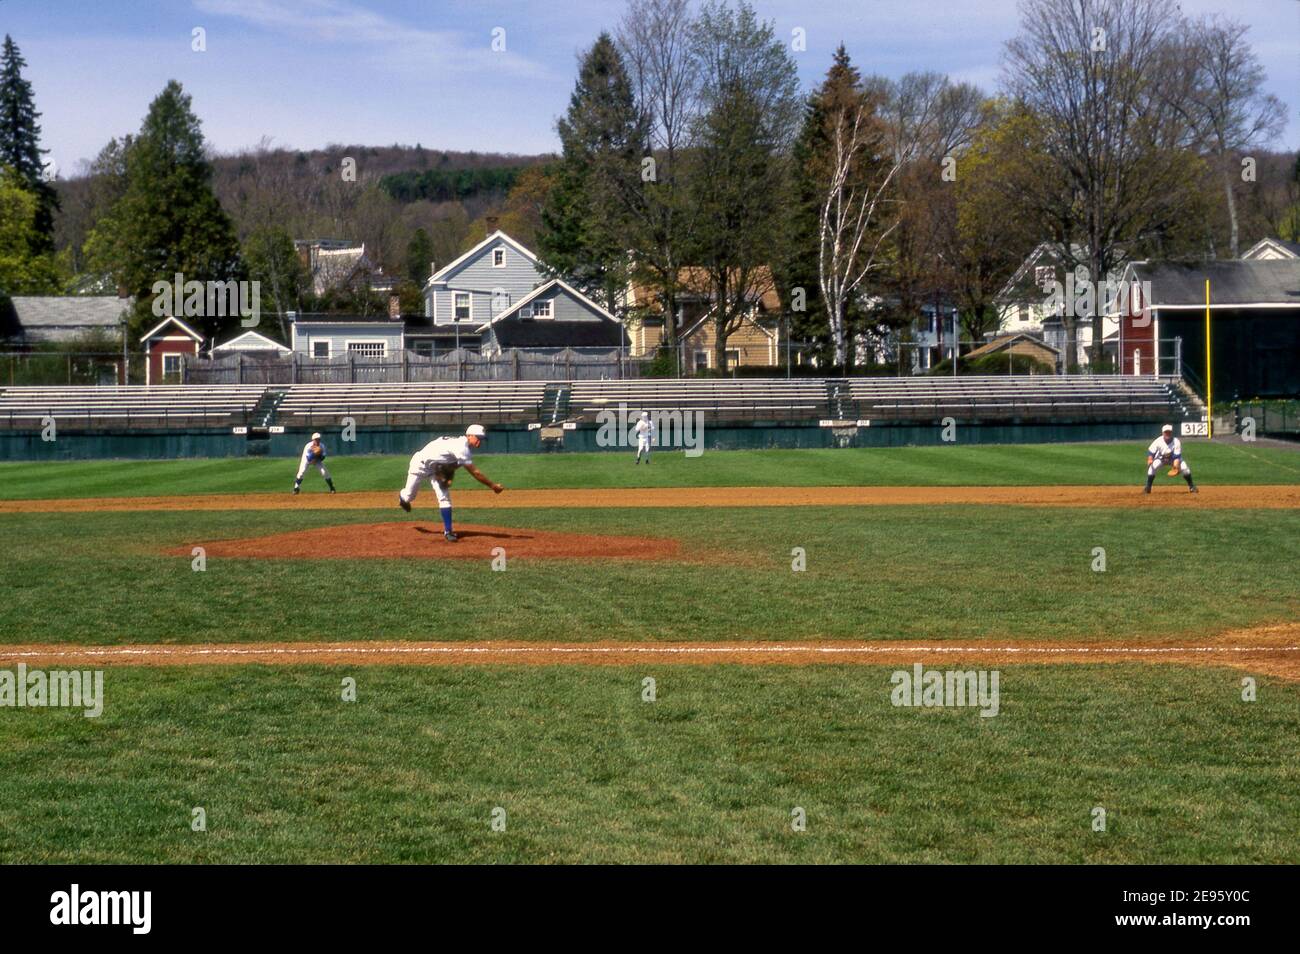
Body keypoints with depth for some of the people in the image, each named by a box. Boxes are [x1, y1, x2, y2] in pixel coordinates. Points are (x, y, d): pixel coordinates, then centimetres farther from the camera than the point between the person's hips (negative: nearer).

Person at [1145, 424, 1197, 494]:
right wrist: (1150, 459, -45)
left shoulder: (1176, 442, -27)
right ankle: (1148, 488, -12)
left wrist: (1176, 466, -44)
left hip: (1173, 458, 0)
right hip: (1161, 458, 0)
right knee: (1152, 467, -26)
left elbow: (1177, 456, -29)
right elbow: (1150, 452, -23)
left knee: (1185, 468, -21)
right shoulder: (1158, 441, -27)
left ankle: (1191, 486, 0)